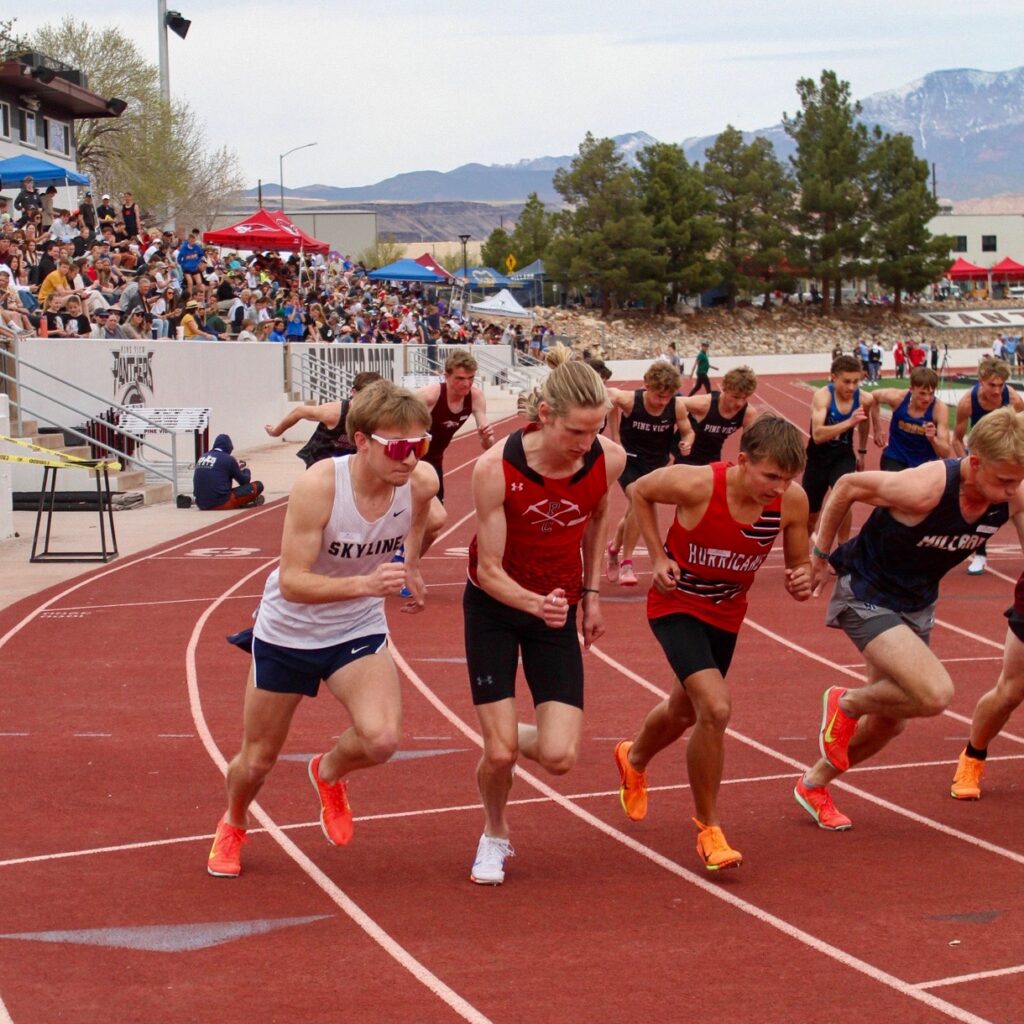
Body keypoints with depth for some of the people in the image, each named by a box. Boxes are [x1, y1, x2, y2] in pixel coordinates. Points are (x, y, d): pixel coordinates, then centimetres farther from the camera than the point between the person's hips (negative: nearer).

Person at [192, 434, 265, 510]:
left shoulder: (202, 457, 13)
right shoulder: (228, 459, -4)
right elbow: (244, 481, 7)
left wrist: (236, 468, 30)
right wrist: (246, 470, 29)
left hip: (202, 505, 6)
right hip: (221, 504, -6)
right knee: (258, 486, 2)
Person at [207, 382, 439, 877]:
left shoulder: (421, 482, -18)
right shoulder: (318, 486, -31)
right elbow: (292, 581, -34)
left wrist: (411, 569, 9)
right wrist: (363, 584, -46)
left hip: (358, 631, 2)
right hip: (287, 631, -2)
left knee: (381, 739, -23)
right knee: (257, 761, 12)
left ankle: (330, 772, 14)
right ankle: (233, 826, 48)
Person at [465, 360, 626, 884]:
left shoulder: (608, 460, -17)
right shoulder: (495, 469, -27)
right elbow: (489, 571, -20)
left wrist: (591, 593, 11)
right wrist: (535, 603, -39)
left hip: (558, 609, 3)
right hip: (494, 607, -2)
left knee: (558, 757, -10)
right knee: (500, 753, -8)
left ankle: (506, 738, 26)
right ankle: (494, 838, 24)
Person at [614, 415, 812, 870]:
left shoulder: (792, 500, -20)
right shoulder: (696, 484, -31)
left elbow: (799, 564, -4)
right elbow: (641, 491, -9)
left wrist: (801, 580, -27)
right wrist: (658, 556, -15)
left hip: (727, 612, 5)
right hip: (677, 604, -5)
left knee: (685, 711, 25)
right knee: (715, 709, -23)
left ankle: (633, 760, 59)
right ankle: (708, 829, -5)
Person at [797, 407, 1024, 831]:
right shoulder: (925, 489, -33)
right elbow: (847, 486, -17)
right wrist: (819, 554, -6)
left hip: (916, 605, 7)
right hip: (866, 596, -7)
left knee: (888, 724, 16)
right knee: (935, 694, -26)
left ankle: (814, 785, 41)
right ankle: (845, 703, 2)